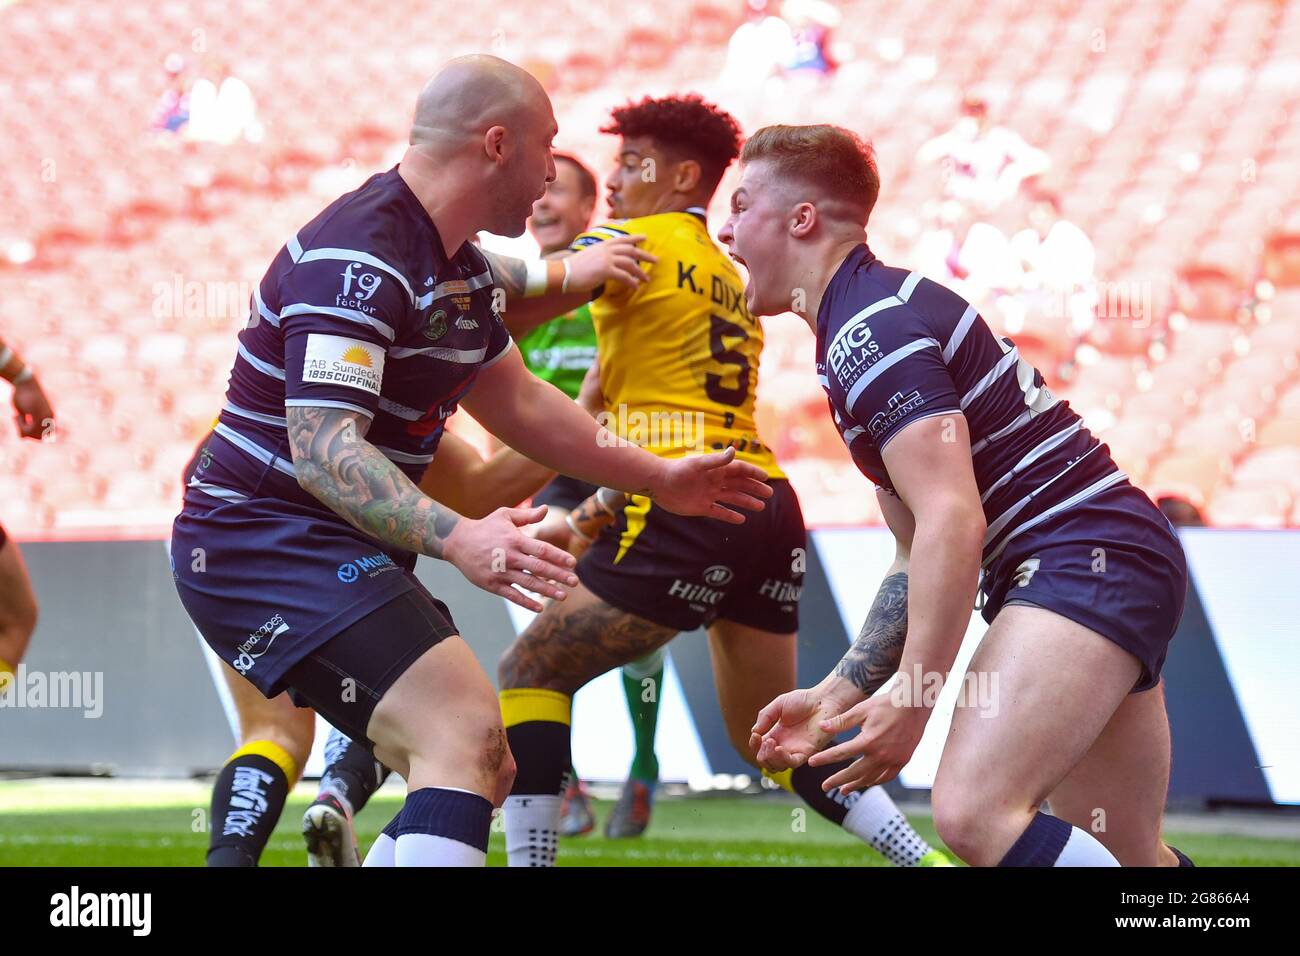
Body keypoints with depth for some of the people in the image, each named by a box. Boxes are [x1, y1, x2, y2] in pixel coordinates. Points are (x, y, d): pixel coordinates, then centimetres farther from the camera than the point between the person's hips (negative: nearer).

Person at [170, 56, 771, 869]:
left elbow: (516, 403, 27)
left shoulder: (460, 267, 12)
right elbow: (323, 448, -30)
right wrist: (457, 539, -42)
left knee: (481, 772, 11)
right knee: (466, 734, -26)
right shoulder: (360, 255, -20)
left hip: (337, 550, 11)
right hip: (264, 536, -11)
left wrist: (658, 479, 31)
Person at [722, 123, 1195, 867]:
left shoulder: (872, 330, -13)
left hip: (1089, 558, -11)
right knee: (1128, 858, 12)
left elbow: (954, 524, -23)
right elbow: (920, 554, 23)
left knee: (976, 812, -27)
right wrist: (839, 694, 19)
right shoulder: (872, 319, 20)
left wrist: (913, 699, -21)